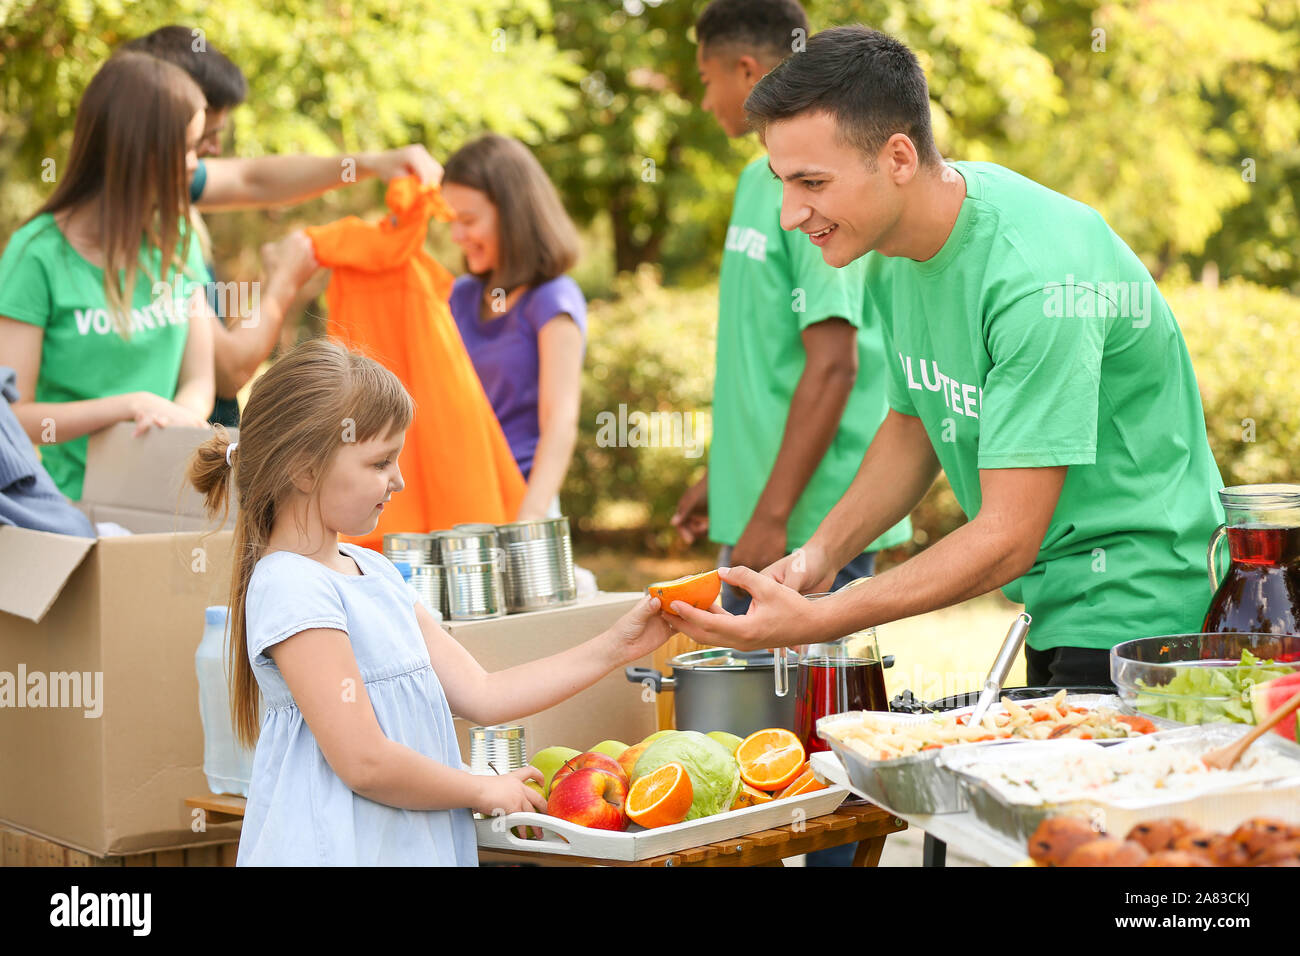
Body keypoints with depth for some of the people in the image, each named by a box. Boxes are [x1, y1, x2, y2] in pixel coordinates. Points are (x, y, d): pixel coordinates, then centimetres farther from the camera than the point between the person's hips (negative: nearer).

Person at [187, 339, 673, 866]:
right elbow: (364, 762, -20)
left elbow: (480, 694, 12)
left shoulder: (373, 572, 12)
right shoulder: (290, 588, -17)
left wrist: (615, 646, 9)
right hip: (335, 851, -8)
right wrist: (485, 791, -6)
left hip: (415, 845, 8)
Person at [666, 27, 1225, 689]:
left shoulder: (1036, 277, -28)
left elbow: (1007, 539, -27)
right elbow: (914, 425, 14)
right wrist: (820, 553, -3)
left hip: (1138, 604, -8)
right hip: (1056, 609, 8)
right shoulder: (893, 253, -1)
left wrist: (814, 622, -29)